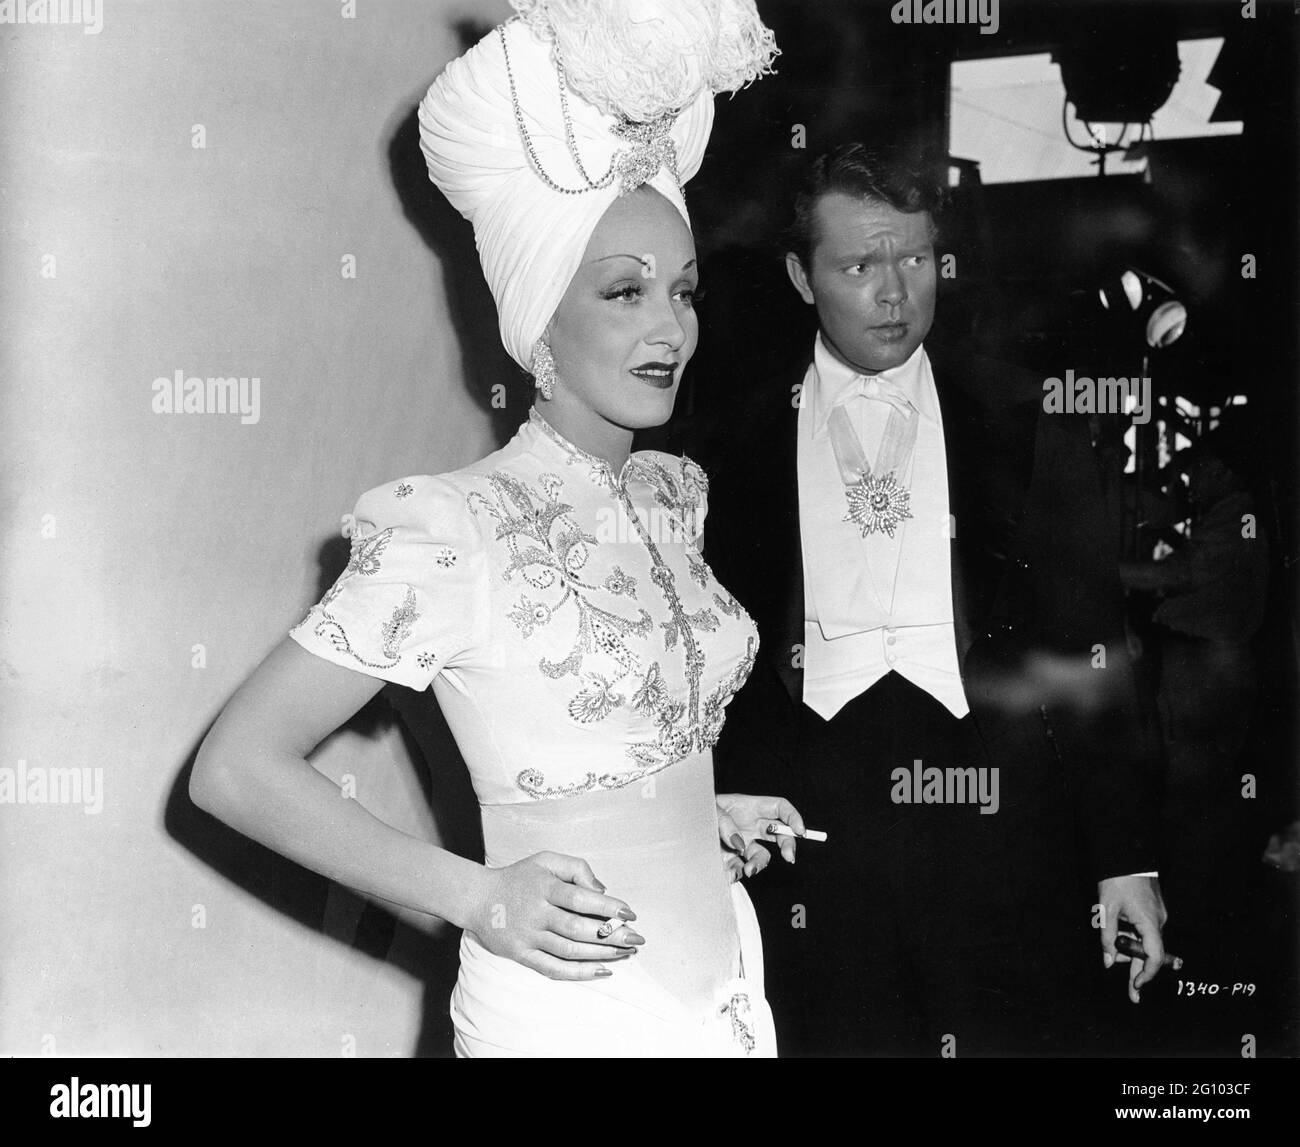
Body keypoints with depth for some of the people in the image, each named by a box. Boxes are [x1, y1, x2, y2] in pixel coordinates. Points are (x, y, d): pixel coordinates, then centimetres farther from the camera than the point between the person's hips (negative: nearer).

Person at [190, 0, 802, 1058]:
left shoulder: (675, 495, 3)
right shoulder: (453, 534, -18)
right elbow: (236, 770, -17)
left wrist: (694, 807, 4)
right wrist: (478, 898, -19)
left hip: (726, 975, 7)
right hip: (572, 1005, -6)